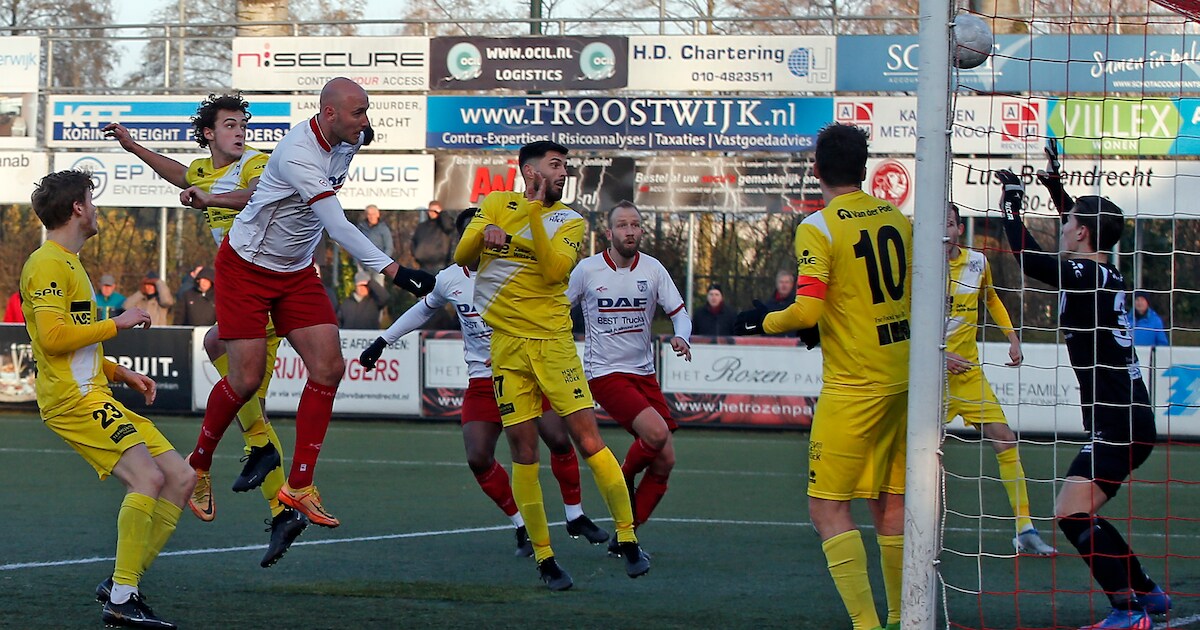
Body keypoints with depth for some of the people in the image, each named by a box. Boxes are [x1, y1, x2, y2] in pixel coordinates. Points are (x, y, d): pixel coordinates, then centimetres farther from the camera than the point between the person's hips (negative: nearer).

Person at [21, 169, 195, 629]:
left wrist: (120, 373, 20)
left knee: (181, 478, 3)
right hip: (73, 401, -10)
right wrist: (117, 323, -11)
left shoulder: (68, 264, 25)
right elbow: (52, 336, -20)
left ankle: (121, 584, 4)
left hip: (93, 397, 10)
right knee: (147, 477, -25)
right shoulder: (49, 264, -8)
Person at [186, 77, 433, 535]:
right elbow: (338, 225, -37)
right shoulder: (298, 154, -31)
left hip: (296, 271, 7)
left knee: (329, 367, -7)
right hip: (245, 268, -7)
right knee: (247, 379, -8)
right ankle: (198, 463, 18)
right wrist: (393, 271, -42)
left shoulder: (349, 139, -6)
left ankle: (299, 484, -1)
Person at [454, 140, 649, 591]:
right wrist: (484, 233, -14)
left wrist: (534, 213, -14)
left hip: (553, 341, -1)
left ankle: (628, 541, -1)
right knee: (523, 450, -1)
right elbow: (461, 256, 6)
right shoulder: (496, 205, 12)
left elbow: (554, 271, -10)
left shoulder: (569, 221, 7)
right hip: (506, 345, 1)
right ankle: (544, 557, 7)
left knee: (588, 439, -9)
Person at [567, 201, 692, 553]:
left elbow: (679, 313, 5)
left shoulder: (653, 269, 1)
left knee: (665, 461, -3)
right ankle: (625, 478, 4)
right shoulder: (587, 270, -5)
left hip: (644, 374, 4)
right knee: (656, 432, -28)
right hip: (604, 374, -4)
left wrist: (681, 337, -17)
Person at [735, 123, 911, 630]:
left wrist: (763, 321, -1)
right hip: (902, 379, 6)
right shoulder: (897, 217, 8)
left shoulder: (818, 227, -11)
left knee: (827, 507, -3)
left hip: (853, 388, -6)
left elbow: (808, 310, -19)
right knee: (891, 503, 14)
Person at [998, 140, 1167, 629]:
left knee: (1072, 514, -18)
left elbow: (1028, 257, -19)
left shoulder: (1085, 277, -14)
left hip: (1119, 422, -10)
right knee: (1080, 516, 18)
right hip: (1126, 420, 10)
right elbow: (1088, 224, 32)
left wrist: (1011, 204, -6)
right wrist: (1056, 186, 36)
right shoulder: (1105, 273, 12)